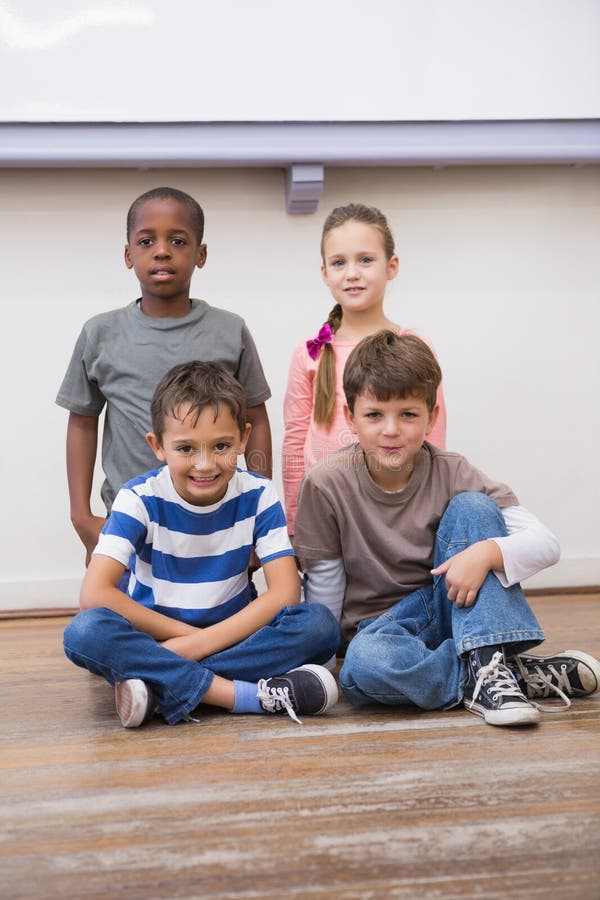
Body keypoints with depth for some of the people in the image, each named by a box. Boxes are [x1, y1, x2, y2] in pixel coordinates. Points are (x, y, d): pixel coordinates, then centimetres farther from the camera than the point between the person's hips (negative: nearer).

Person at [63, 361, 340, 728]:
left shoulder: (257, 495, -6)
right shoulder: (141, 499, -10)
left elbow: (285, 591, -15)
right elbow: (95, 594, -20)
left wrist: (201, 641, -25)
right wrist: (186, 632, -23)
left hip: (233, 636, 2)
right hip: (153, 638, -1)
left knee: (321, 625, -26)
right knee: (85, 631, -33)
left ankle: (162, 687, -28)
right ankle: (254, 695, -34)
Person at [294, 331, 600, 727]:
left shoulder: (451, 473, -10)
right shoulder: (326, 485, -13)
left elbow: (546, 543, -16)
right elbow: (324, 586, -3)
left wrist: (487, 552, -34)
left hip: (453, 611, 2)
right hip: (381, 624, -1)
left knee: (472, 506, -21)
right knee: (364, 665, -39)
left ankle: (488, 667, -29)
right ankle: (519, 674, -24)